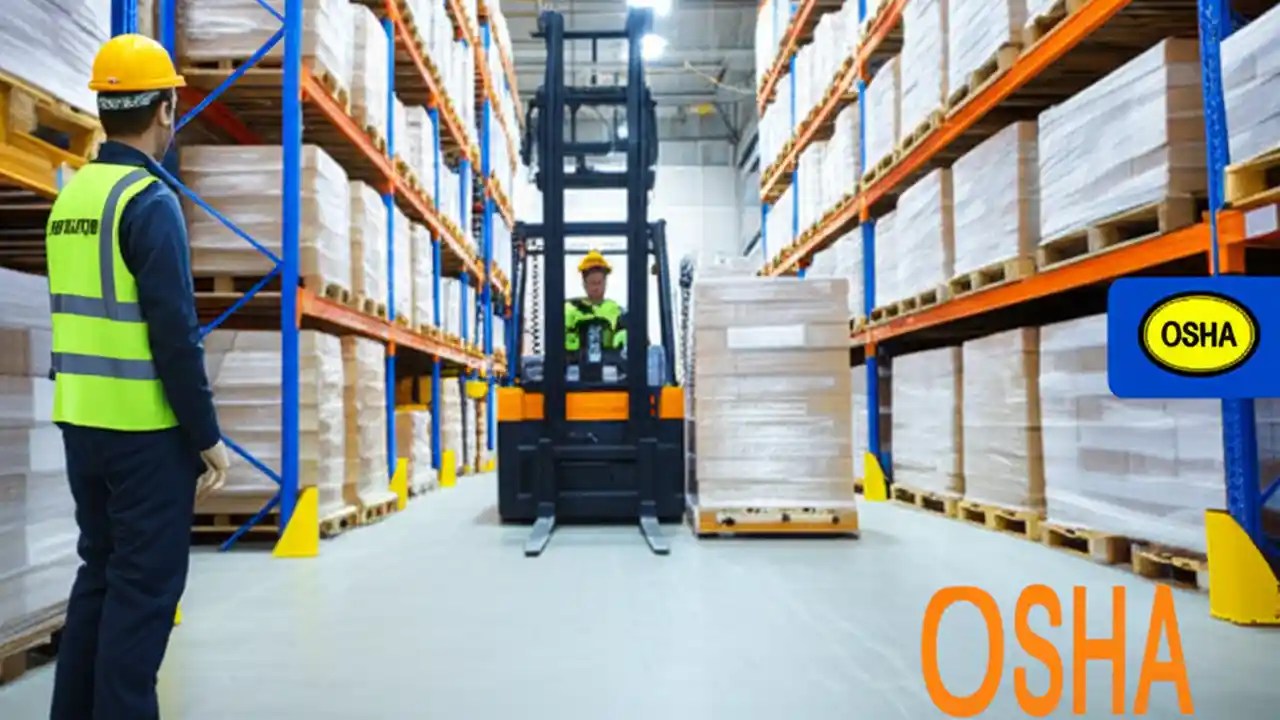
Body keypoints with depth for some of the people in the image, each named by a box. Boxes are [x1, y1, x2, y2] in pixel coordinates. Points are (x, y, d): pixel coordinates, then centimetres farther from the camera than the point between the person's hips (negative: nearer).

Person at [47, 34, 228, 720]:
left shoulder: (70, 196, 11)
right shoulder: (149, 200, -14)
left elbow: (79, 317, 15)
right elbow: (174, 334, -18)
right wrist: (208, 436, -11)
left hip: (80, 422, 8)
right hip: (145, 428, -8)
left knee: (100, 572, 18)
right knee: (145, 584, 1)